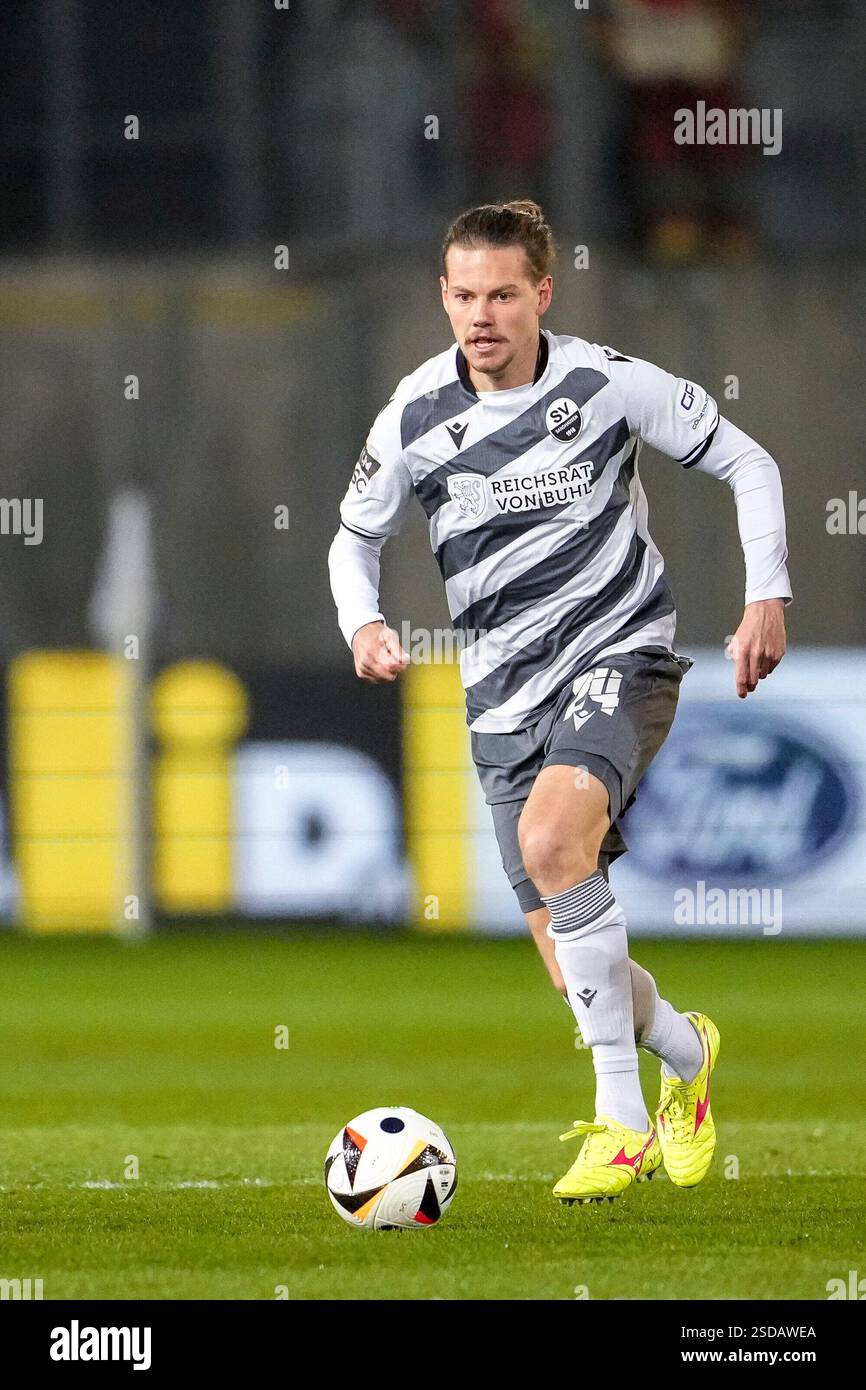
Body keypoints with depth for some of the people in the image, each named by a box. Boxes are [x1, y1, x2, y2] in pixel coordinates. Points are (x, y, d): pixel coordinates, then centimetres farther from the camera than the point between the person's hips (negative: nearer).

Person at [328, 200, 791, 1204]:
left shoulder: (608, 384, -8)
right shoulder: (416, 417, -2)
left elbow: (745, 462, 3)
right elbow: (356, 536, 14)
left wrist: (767, 595, -6)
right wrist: (364, 622, -6)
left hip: (618, 653, -4)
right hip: (505, 696, 4)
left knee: (551, 838, -33)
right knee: (573, 965, 1)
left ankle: (622, 1120, -27)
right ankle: (685, 1051, 38)